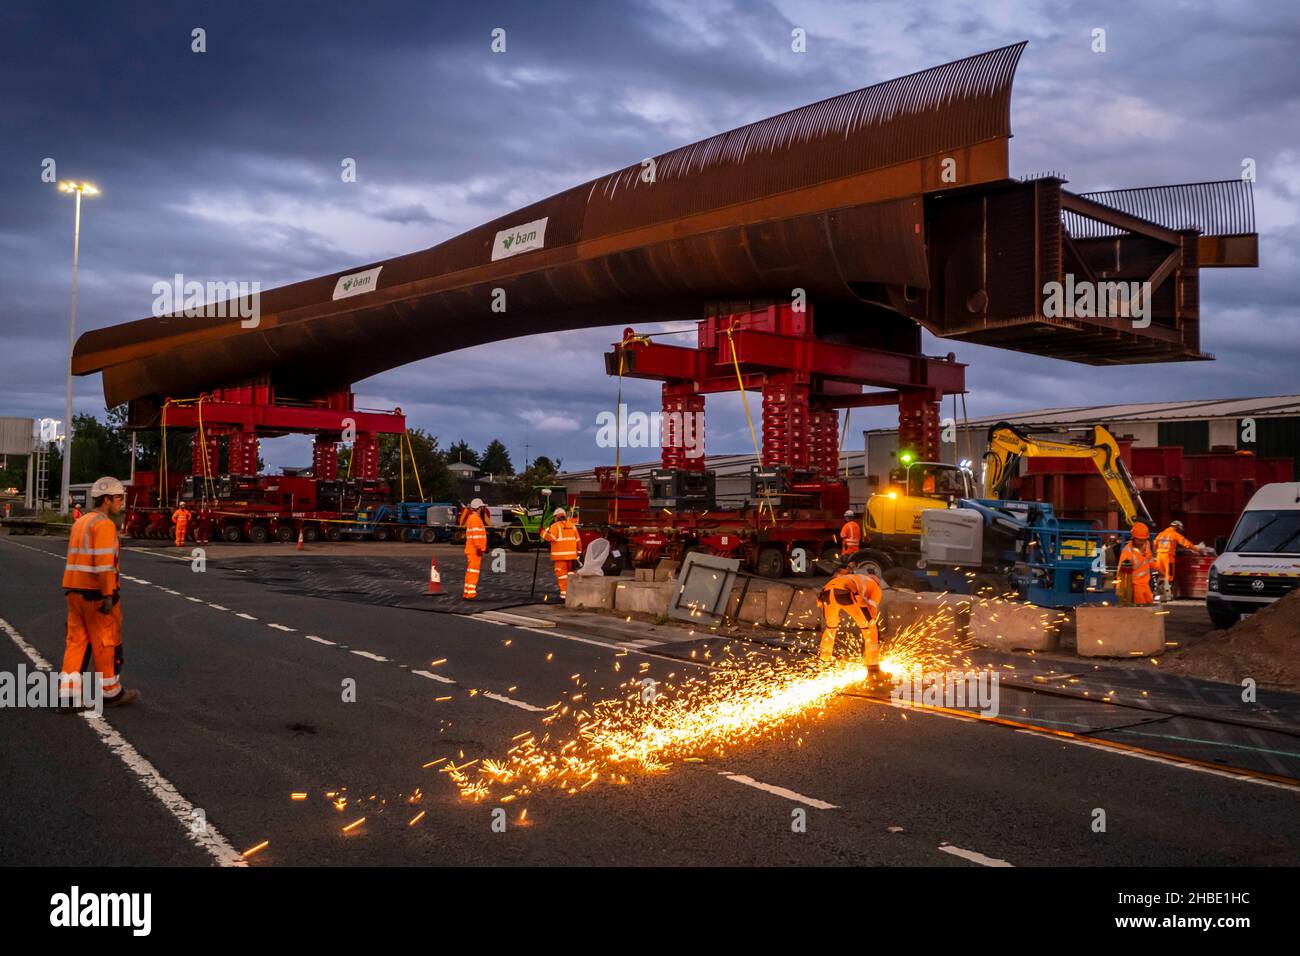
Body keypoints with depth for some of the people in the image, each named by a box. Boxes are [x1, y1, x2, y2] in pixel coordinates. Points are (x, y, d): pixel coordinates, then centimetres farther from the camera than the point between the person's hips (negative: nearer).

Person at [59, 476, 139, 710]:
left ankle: (69, 697, 5)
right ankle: (111, 693, 17)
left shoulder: (81, 522, 14)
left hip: (75, 591, 8)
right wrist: (109, 596, -22)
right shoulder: (104, 525, -16)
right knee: (107, 643, 5)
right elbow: (103, 562, -23)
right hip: (98, 594, -8)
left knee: (77, 643, 8)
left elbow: (77, 560, 18)